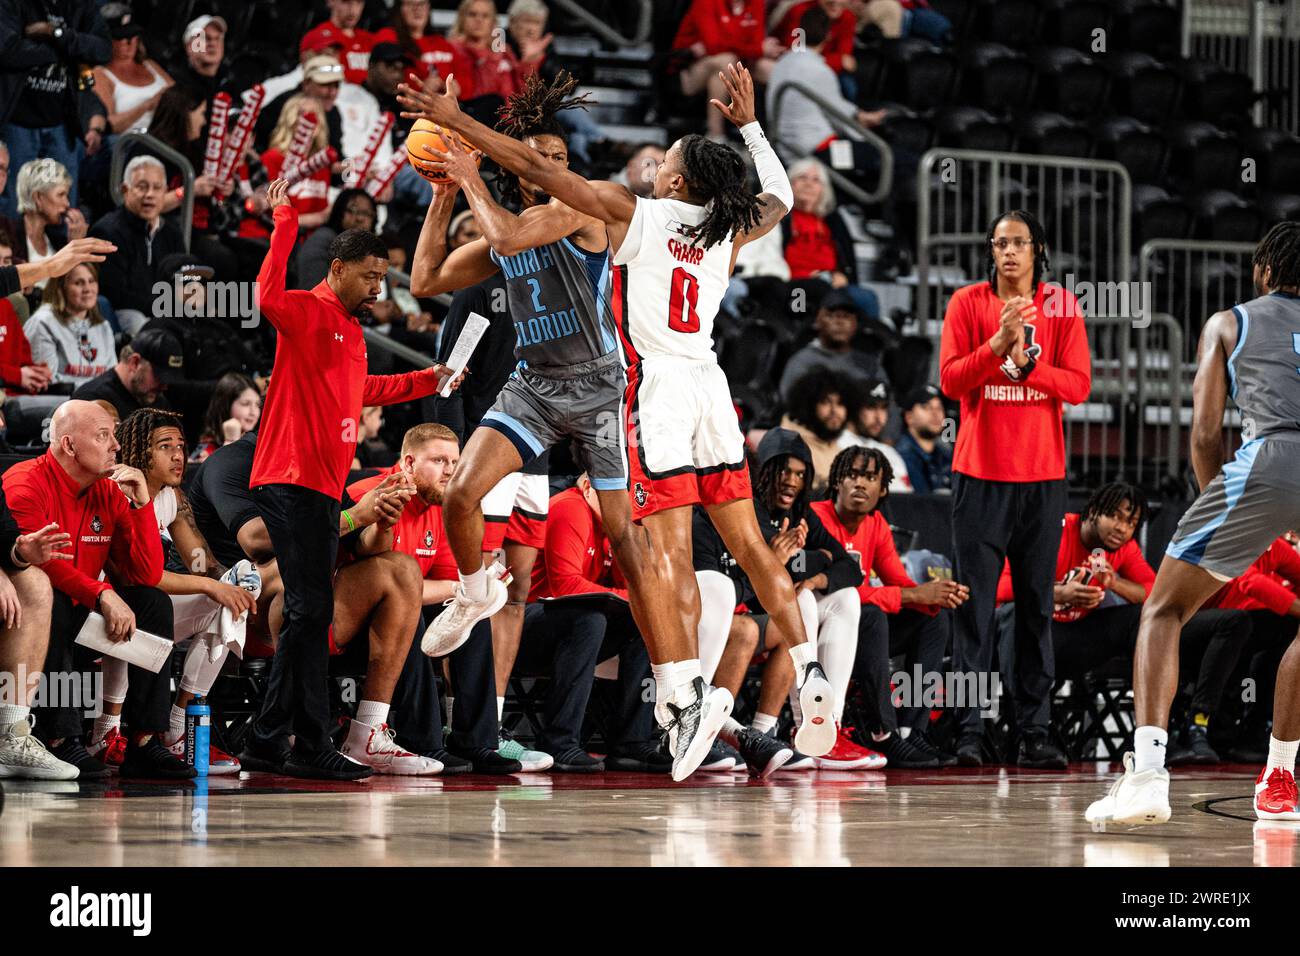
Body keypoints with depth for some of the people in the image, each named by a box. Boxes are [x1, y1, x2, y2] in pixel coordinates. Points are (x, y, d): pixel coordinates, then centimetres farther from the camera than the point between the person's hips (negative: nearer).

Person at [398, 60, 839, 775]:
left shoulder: (633, 213, -4)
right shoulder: (727, 232, 9)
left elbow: (538, 171, -5)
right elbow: (780, 197, 32)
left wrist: (455, 121, 0)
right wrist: (749, 125, 39)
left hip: (658, 387, -5)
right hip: (709, 385, 5)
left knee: (669, 554, -10)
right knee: (748, 543, 12)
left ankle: (685, 698, -20)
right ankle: (808, 674, 9)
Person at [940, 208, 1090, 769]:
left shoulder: (1062, 307, 5)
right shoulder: (967, 303, 3)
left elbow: (1078, 385, -1)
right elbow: (949, 381, -5)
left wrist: (1025, 362, -15)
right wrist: (997, 343, -18)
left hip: (1043, 475, 1)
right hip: (980, 473, -1)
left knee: (1038, 605, 4)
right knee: (975, 604, -4)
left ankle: (1035, 728, 7)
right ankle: (970, 731, -4)